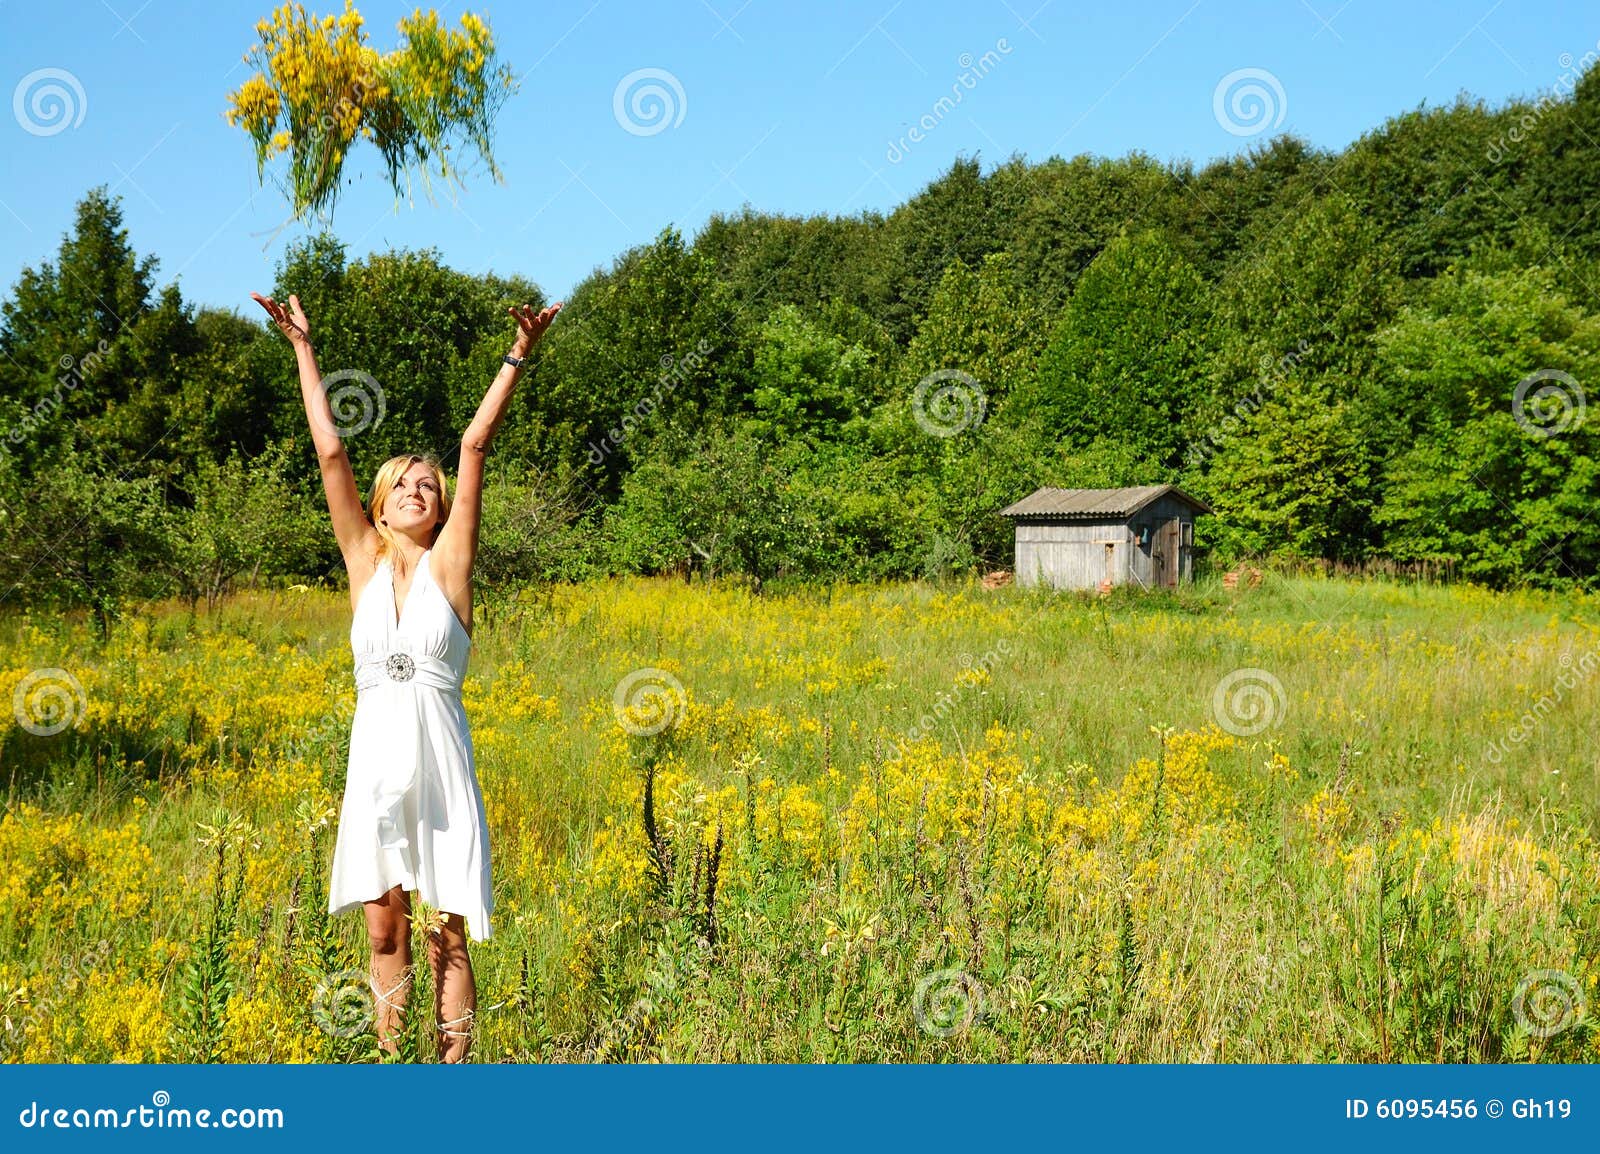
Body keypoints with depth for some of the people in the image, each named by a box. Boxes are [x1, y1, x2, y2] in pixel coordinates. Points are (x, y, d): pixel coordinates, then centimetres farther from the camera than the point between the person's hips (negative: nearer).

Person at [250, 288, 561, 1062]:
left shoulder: (449, 561, 2)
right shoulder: (364, 561, 8)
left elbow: (475, 445, -3)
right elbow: (330, 452, 7)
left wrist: (517, 359, -6)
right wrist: (303, 350, 8)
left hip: (440, 766, -2)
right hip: (375, 764, 2)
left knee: (446, 936, 2)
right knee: (384, 931, 7)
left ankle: (452, 1073, 9)